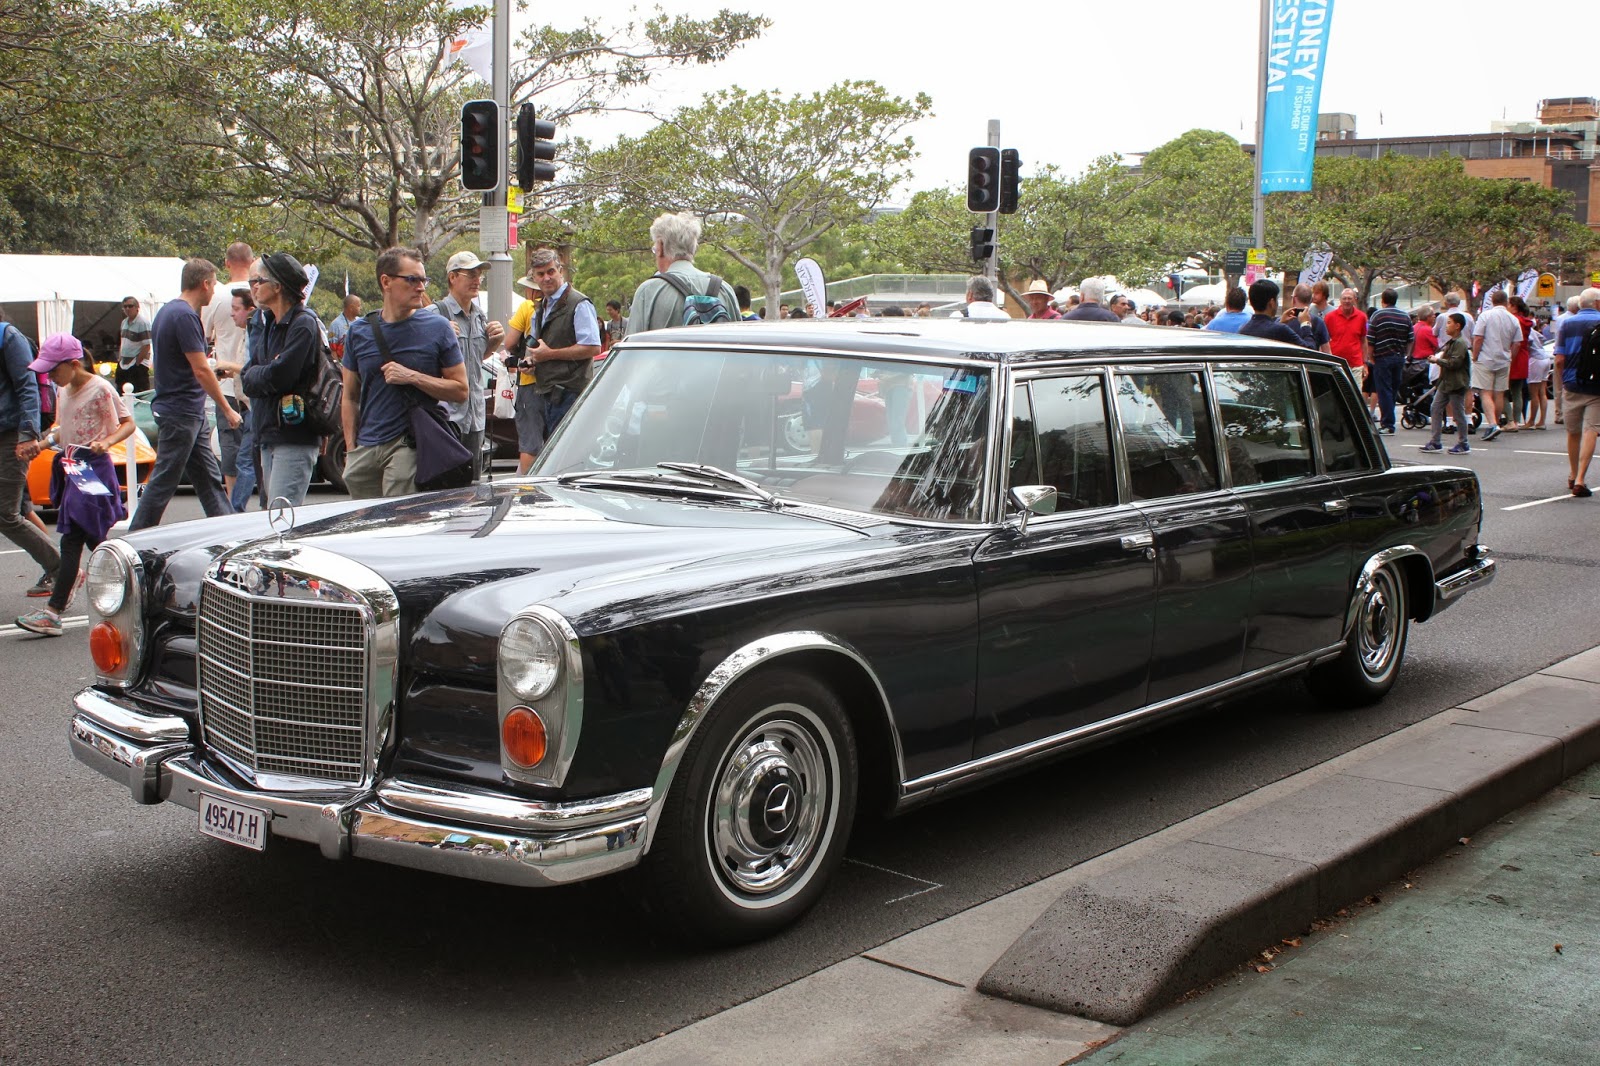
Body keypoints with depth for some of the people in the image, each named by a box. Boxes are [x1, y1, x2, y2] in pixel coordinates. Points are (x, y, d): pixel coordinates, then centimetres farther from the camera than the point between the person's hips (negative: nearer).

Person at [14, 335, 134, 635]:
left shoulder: (100, 388, -10)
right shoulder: (64, 392, 14)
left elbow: (128, 423, -8)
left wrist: (107, 442, -24)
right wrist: (42, 444, 7)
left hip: (94, 467, -8)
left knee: (72, 539, -12)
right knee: (93, 538, 10)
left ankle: (53, 612, -15)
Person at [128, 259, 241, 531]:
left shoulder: (168, 310, 14)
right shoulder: (185, 316, -18)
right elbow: (201, 370, -19)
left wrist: (217, 368, 30)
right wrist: (227, 410, -13)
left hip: (190, 415, 10)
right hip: (181, 413, -10)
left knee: (209, 478, 12)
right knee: (163, 482, -4)